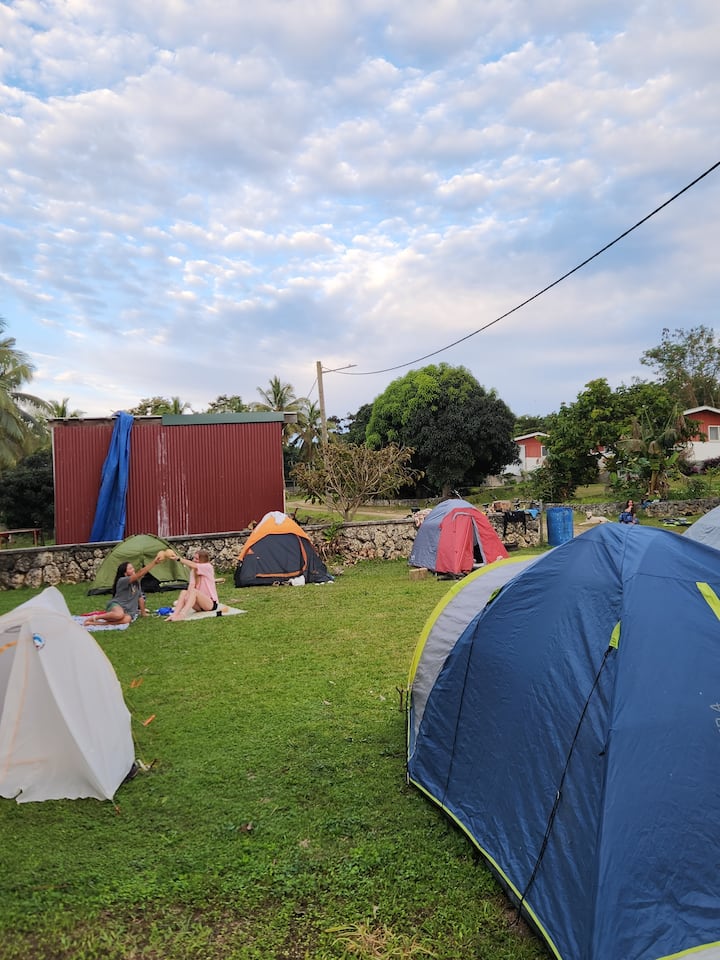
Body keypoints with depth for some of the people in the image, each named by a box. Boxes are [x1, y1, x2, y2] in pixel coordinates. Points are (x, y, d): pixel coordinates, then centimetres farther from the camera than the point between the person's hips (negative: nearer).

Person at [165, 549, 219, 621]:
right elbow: (191, 585, -4)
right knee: (183, 592, -19)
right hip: (199, 605, 6)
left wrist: (178, 558, -31)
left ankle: (182, 615, -44)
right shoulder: (193, 571, 10)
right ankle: (174, 614, -35)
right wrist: (187, 597, -24)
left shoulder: (208, 567, -9)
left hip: (211, 604, -6)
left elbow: (194, 565, -28)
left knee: (194, 591, -31)